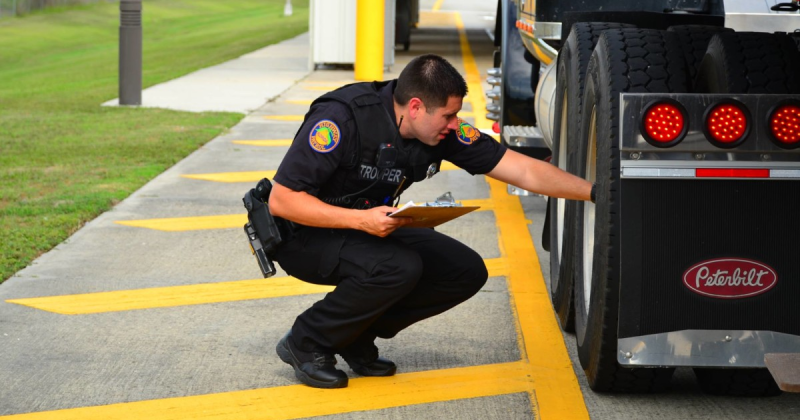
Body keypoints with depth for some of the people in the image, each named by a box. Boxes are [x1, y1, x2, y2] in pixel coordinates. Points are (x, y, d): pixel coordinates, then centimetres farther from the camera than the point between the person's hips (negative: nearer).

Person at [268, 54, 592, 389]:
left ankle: (357, 335, 6)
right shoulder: (343, 119, -30)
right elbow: (281, 200, -29)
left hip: (373, 227, 7)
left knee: (468, 272, -5)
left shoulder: (444, 132, -11)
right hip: (305, 235, -7)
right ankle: (306, 344, -12)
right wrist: (362, 219, -36)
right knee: (399, 267, -32)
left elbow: (524, 171, -7)